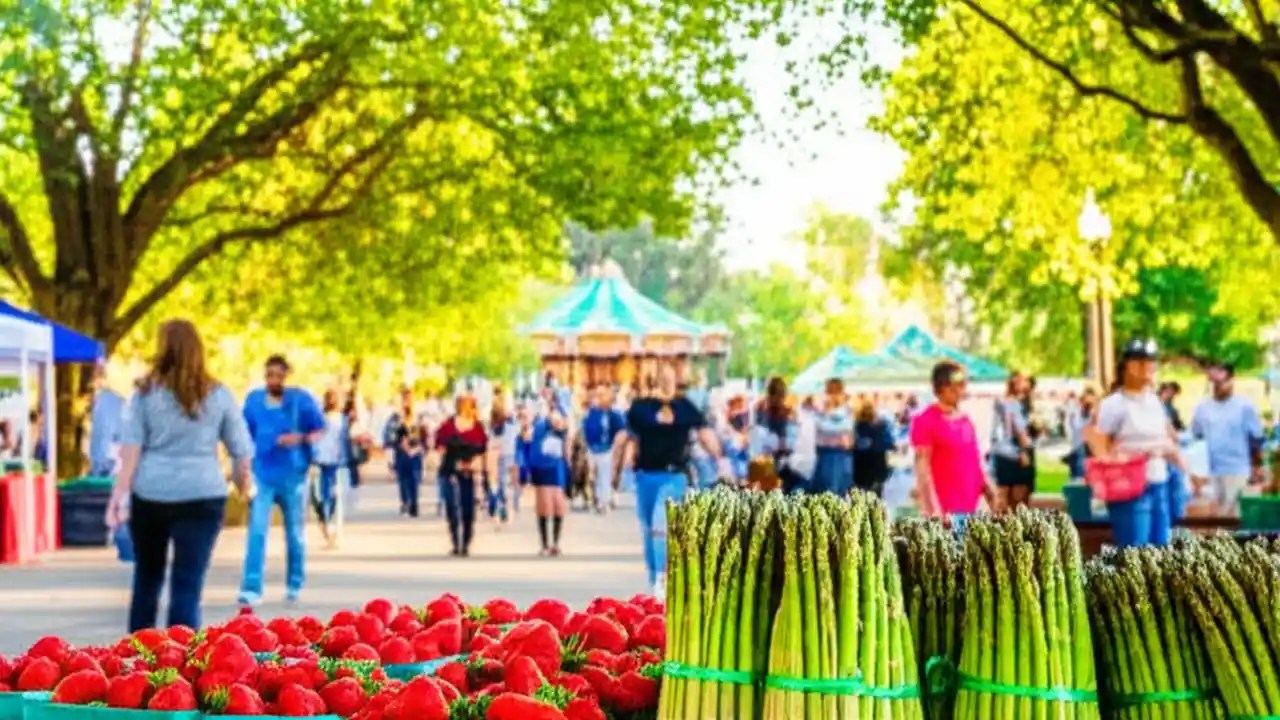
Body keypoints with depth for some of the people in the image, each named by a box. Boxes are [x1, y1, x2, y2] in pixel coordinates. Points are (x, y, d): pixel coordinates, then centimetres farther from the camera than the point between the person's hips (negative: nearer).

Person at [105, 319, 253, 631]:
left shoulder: (147, 392, 3)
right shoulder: (218, 394, 4)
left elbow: (131, 447, -4)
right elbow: (240, 448, 7)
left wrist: (120, 493, -6)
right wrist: (244, 479, 24)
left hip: (149, 494, 2)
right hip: (201, 495, -1)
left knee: (147, 577, 20)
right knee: (188, 584, -2)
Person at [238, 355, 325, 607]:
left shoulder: (301, 399, -5)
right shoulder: (253, 399, 2)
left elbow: (320, 430, -3)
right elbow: (245, 436, 11)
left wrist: (300, 438, -23)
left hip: (293, 476, -1)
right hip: (262, 475, 1)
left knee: (295, 534, 10)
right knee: (257, 532, -10)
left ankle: (294, 586, 23)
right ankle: (251, 589, -12)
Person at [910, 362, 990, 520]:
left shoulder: (966, 421, 15)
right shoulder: (925, 422, -6)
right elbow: (922, 468, -11)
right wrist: (934, 510, -19)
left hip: (971, 510, 7)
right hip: (944, 512, -7)